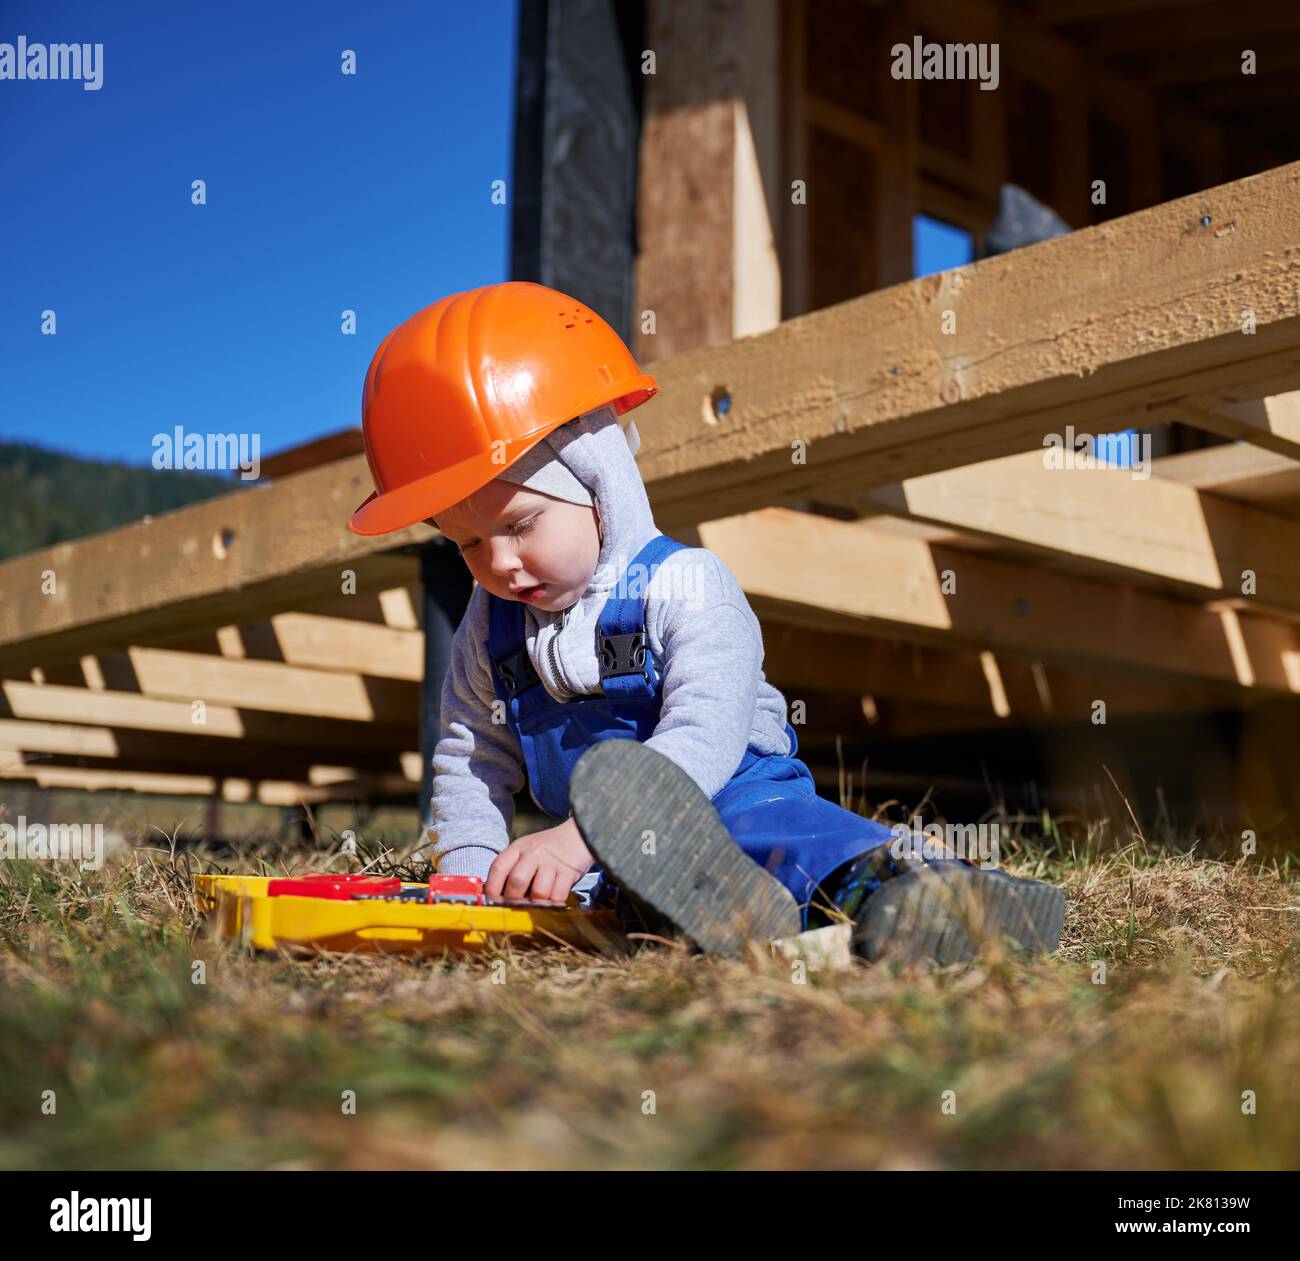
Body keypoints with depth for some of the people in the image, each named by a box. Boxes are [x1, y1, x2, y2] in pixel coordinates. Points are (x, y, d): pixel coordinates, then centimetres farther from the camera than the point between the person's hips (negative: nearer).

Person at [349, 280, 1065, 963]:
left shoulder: (683, 585, -10)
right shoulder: (489, 627, 11)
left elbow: (705, 738, -23)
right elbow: (470, 761, 19)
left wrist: (582, 835, -35)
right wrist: (470, 870, 0)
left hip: (739, 800, -3)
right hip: (593, 861, 3)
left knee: (782, 829, -37)